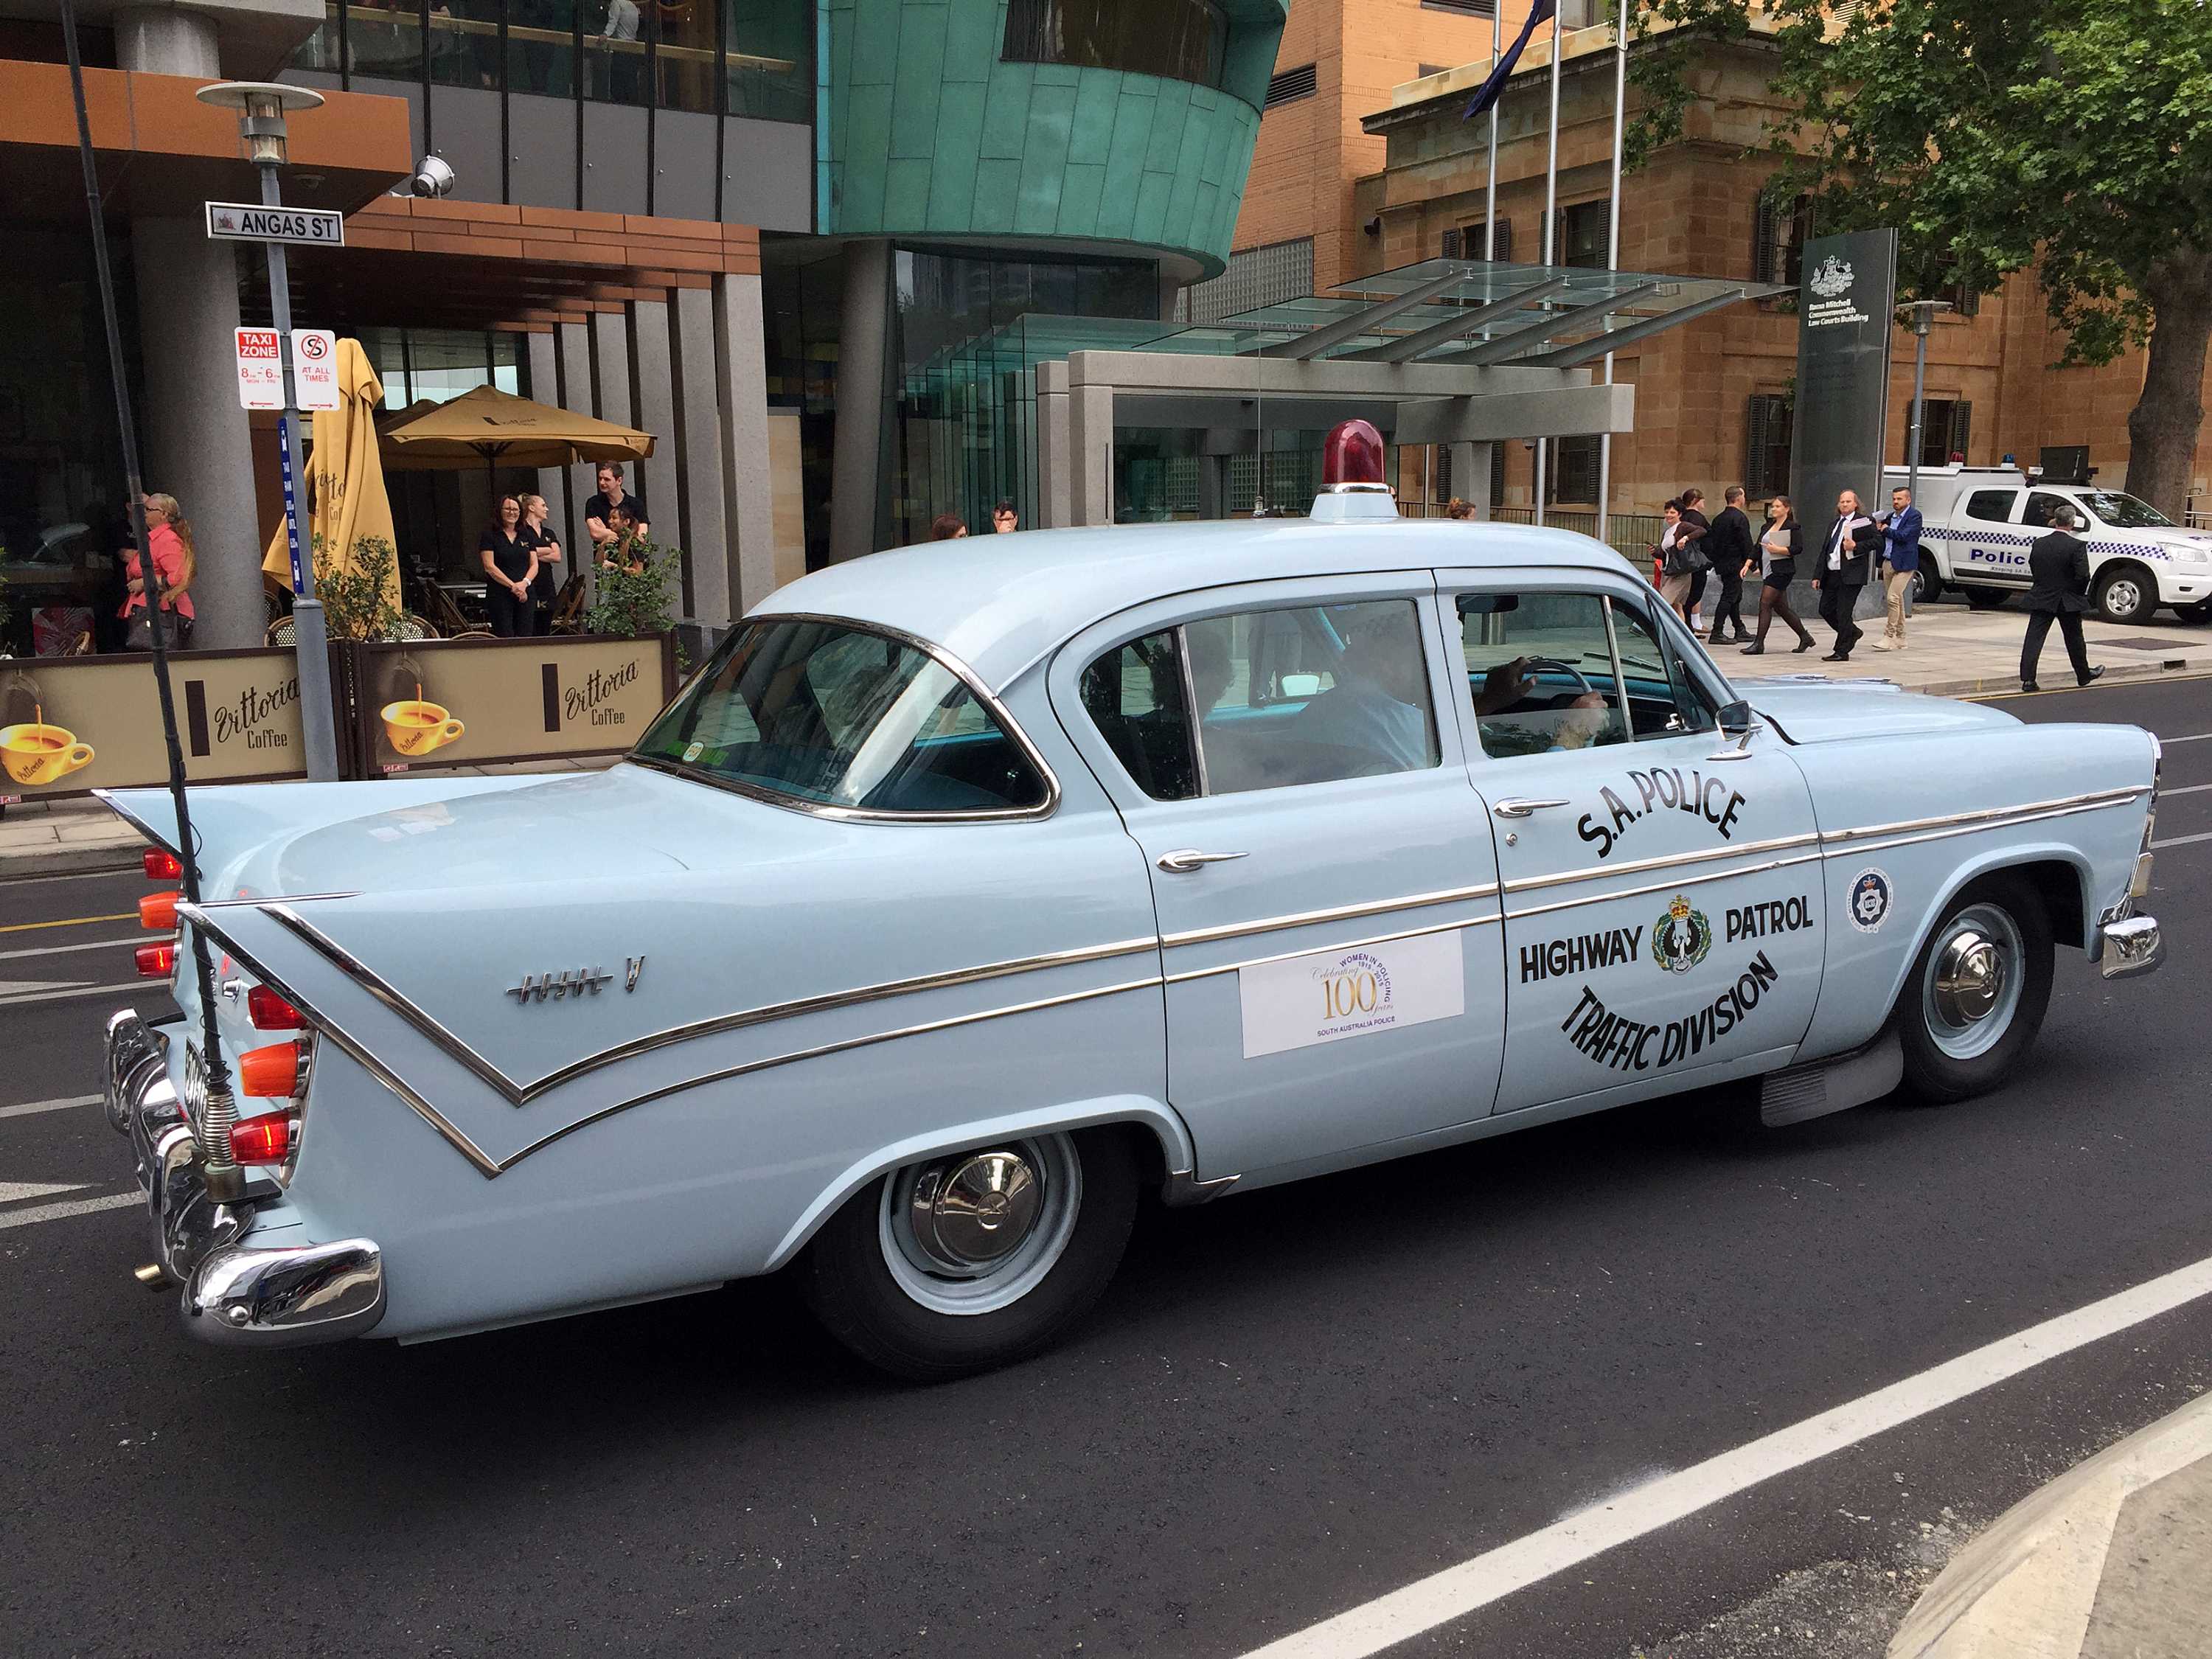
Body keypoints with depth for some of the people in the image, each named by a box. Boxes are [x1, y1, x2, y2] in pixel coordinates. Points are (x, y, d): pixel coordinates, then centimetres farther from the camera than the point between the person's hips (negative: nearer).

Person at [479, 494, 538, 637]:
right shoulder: (489, 536, 2)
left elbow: (534, 565, 11)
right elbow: (489, 567, -6)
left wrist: (524, 583, -9)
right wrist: (512, 585, -15)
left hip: (525, 595, 4)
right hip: (500, 595, -4)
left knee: (525, 638, -1)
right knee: (505, 638, -8)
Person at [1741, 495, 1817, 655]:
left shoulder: (1792, 527, -7)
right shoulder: (1768, 526, 16)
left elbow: (1798, 548, -14)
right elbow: (1758, 547, 16)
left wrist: (1778, 549, -21)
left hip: (1781, 571, -8)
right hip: (1768, 571, 8)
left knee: (1765, 603, -12)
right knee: (1781, 607, 12)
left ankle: (1759, 643, -10)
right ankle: (1805, 638, 23)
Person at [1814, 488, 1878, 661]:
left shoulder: (1864, 522, -2)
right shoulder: (1834, 525, 18)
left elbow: (1877, 541, -10)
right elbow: (1824, 551, 17)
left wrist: (1856, 547, -20)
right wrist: (1817, 575, 11)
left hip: (1850, 575, -7)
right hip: (1831, 574, 7)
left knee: (1844, 613, -6)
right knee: (1826, 610, 9)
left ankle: (1842, 652, 0)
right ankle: (1853, 633, 30)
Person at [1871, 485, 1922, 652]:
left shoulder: (1914, 516, -7)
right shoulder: (1891, 517, 16)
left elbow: (1904, 536, -18)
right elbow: (1884, 538, 18)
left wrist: (1886, 530, -6)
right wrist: (1879, 530, -2)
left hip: (1903, 564, -8)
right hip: (1888, 562, 8)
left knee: (1893, 598, -15)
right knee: (1897, 600, 12)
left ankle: (1889, 636, -13)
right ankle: (1900, 639, 18)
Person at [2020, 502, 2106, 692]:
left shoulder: (2039, 543, -2)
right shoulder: (2077, 546, -15)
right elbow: (2083, 575, -16)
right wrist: (2081, 594, 2)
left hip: (2041, 599, 2)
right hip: (2068, 601, -2)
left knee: (2034, 639, -1)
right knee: (2074, 640, 15)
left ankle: (2027, 679, -10)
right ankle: (2083, 675, 32)